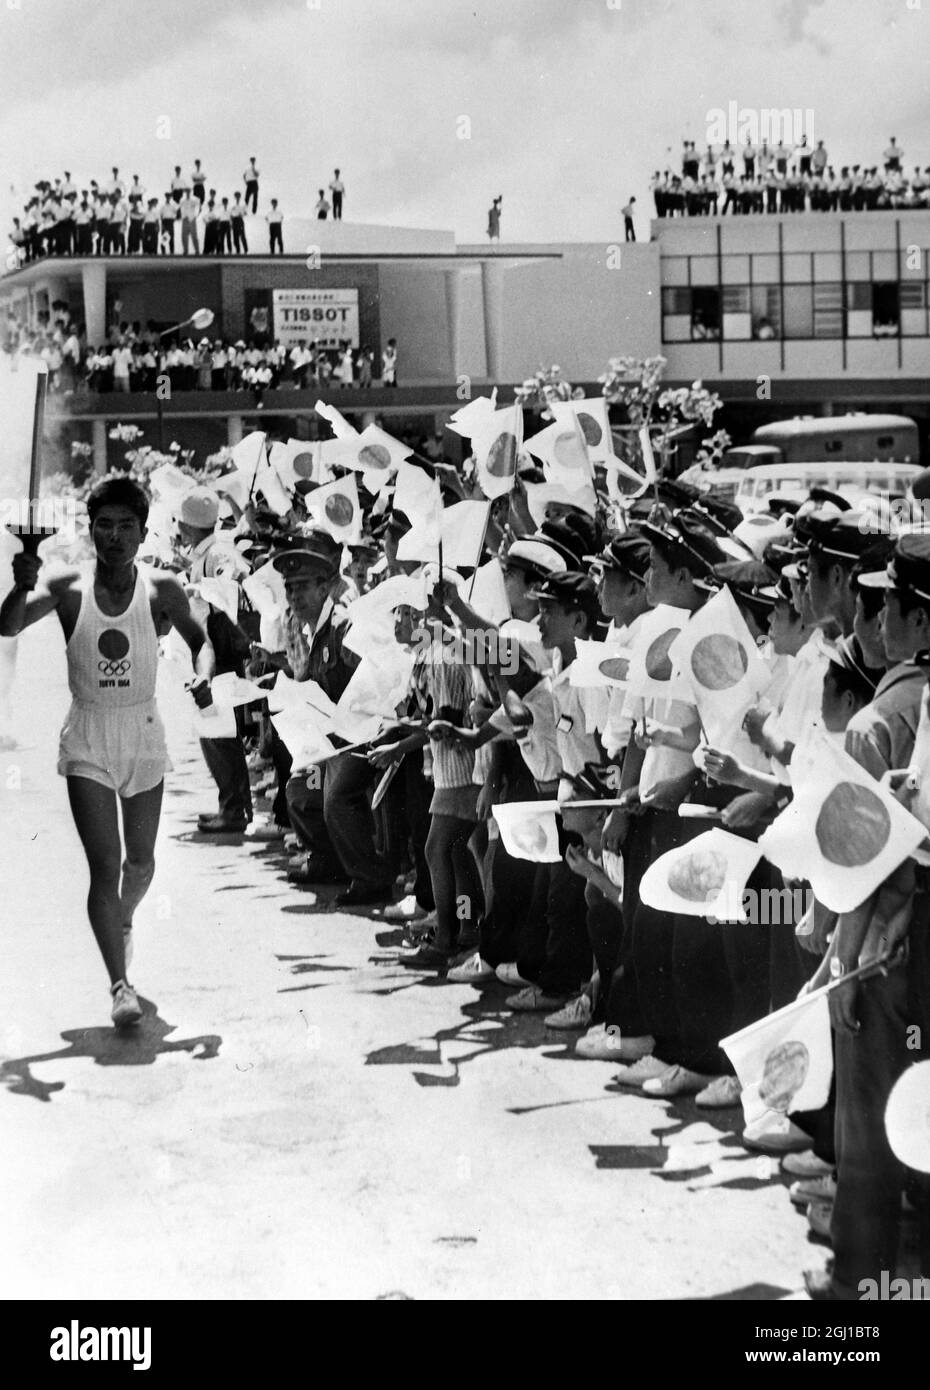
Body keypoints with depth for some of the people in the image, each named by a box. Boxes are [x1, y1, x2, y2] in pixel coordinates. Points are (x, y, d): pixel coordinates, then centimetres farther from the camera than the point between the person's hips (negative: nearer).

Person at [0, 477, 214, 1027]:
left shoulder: (161, 589, -5)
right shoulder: (68, 589, -6)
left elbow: (199, 637, 10)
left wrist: (204, 673, -11)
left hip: (144, 732, 2)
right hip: (88, 738, -2)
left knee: (140, 860, 17)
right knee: (104, 865, -10)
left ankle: (123, 920, 50)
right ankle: (120, 986, -10)